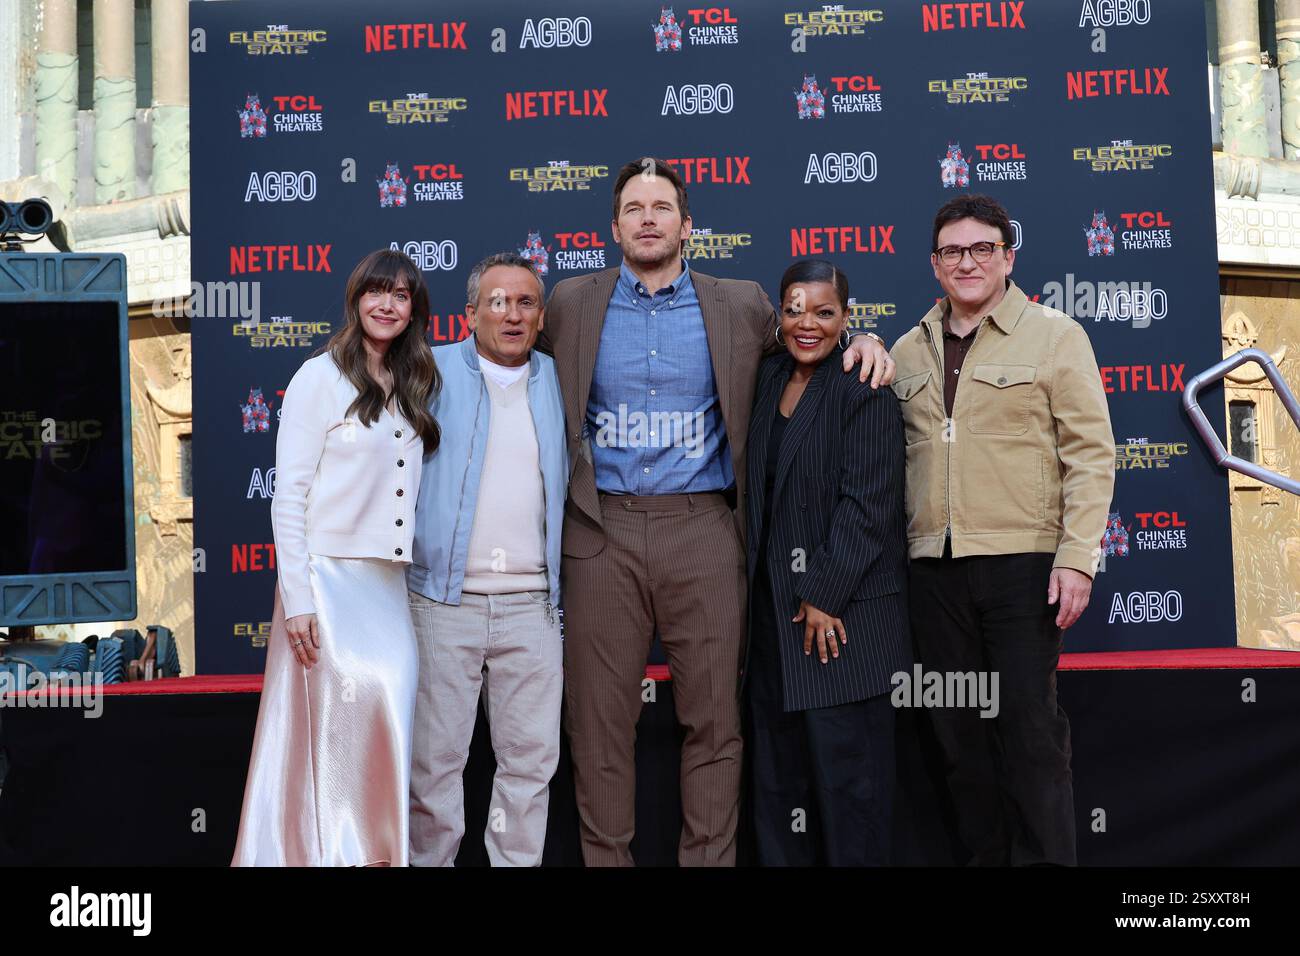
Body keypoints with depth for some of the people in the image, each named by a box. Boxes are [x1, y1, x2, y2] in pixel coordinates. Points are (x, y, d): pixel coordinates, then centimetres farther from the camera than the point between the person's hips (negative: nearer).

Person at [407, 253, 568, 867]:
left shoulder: (557, 381, 12)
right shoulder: (435, 371, 3)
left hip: (531, 606, 3)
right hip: (443, 601, -2)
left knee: (531, 759, 7)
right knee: (436, 757, 4)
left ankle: (518, 861, 20)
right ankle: (432, 859, 19)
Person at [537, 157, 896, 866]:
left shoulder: (739, 305, 9)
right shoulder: (570, 305, 10)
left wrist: (860, 343, 5)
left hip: (703, 529, 0)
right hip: (602, 532, 0)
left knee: (713, 720, 4)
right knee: (599, 722, 5)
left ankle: (710, 856, 17)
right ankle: (604, 856, 19)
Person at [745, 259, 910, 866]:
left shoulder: (866, 390, -10)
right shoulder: (768, 380, 11)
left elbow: (866, 503, -16)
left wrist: (825, 595, -18)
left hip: (842, 611, -7)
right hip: (772, 603, 7)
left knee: (844, 763, 1)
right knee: (776, 759, 14)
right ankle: (780, 858, 27)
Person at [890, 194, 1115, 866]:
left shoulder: (1055, 335, 2)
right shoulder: (908, 351, 14)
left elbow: (1090, 454, -3)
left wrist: (1077, 556, -11)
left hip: (1023, 561, -4)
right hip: (933, 566, 4)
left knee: (1029, 724, -2)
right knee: (959, 730, 9)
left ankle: (1044, 857, 9)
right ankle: (984, 854, 20)